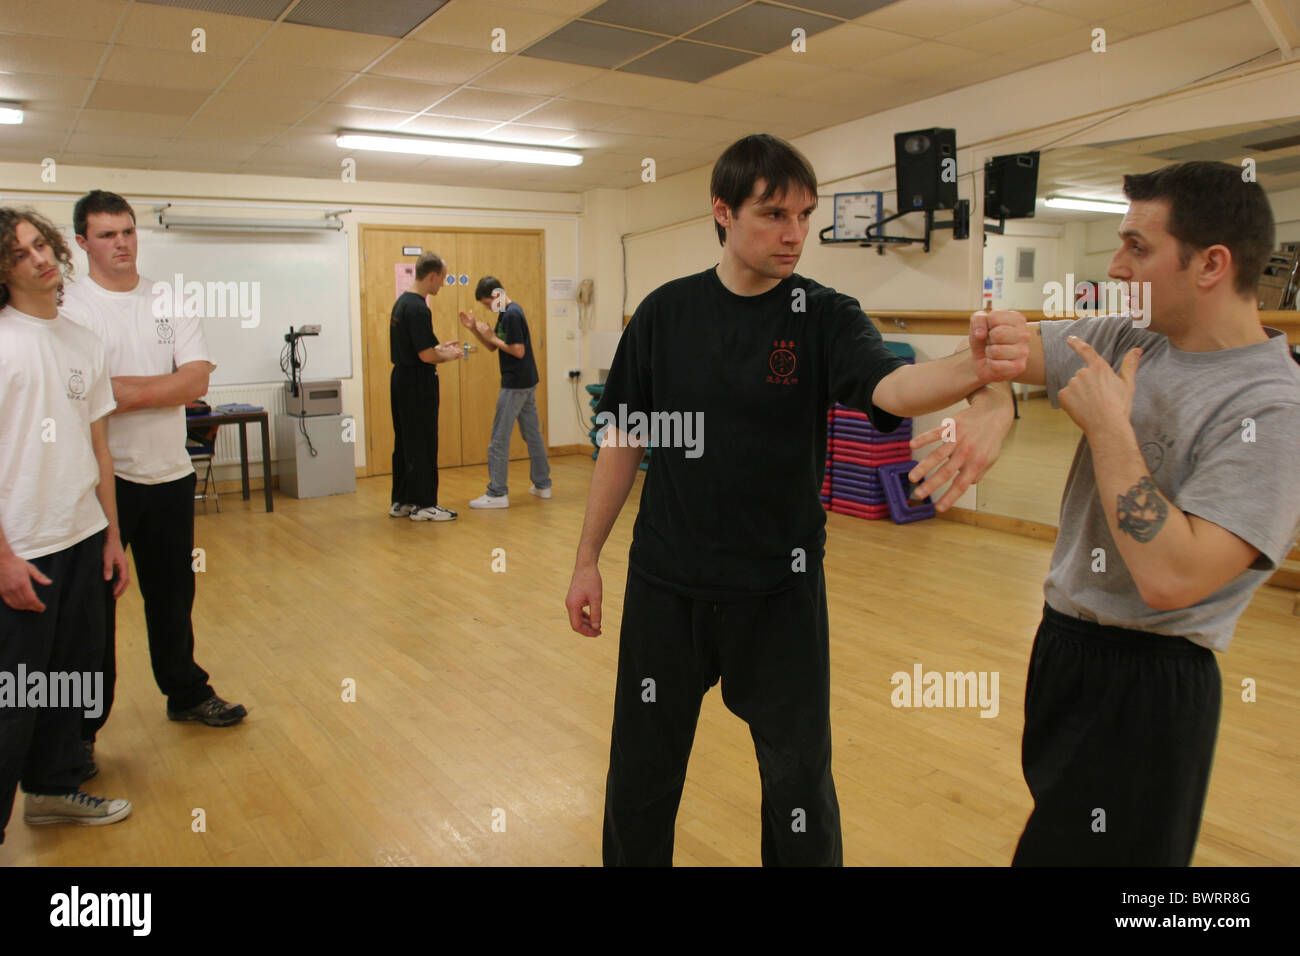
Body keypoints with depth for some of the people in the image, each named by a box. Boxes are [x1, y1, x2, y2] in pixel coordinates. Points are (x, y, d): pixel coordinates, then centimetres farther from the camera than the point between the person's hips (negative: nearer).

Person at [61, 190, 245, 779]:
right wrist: (162, 385, -16)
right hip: (102, 478, -4)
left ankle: (186, 693, 36)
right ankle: (80, 730, 20)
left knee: (172, 593, 19)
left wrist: (121, 389, -16)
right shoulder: (69, 307, -8)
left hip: (170, 473, 5)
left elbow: (197, 382, -8)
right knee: (93, 606, 5)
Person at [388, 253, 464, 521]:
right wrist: (449, 356, -5)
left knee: (405, 443, 14)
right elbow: (426, 355, -23)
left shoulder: (402, 301, 11)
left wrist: (439, 348, 18)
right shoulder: (418, 308, -20)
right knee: (423, 445, -3)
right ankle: (423, 505, 4)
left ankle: (402, 502, 21)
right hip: (417, 384, -10)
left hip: (401, 379, 10)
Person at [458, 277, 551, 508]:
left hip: (515, 385, -10)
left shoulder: (511, 315, -17)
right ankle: (542, 484, 22)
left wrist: (493, 337, -13)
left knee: (499, 439, -5)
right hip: (527, 383, 10)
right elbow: (492, 347, 16)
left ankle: (497, 493, -2)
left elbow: (518, 351, -21)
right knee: (532, 434, 14)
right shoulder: (506, 313, 13)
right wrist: (475, 329, 2)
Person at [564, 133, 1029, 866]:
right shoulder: (667, 312, -1)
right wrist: (588, 558, 5)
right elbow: (625, 441, 5)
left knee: (800, 779, 11)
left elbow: (891, 385, -26)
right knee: (641, 778, 14)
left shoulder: (825, 317, -6)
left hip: (780, 591, -1)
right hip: (665, 585, 1)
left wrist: (975, 372, -48)